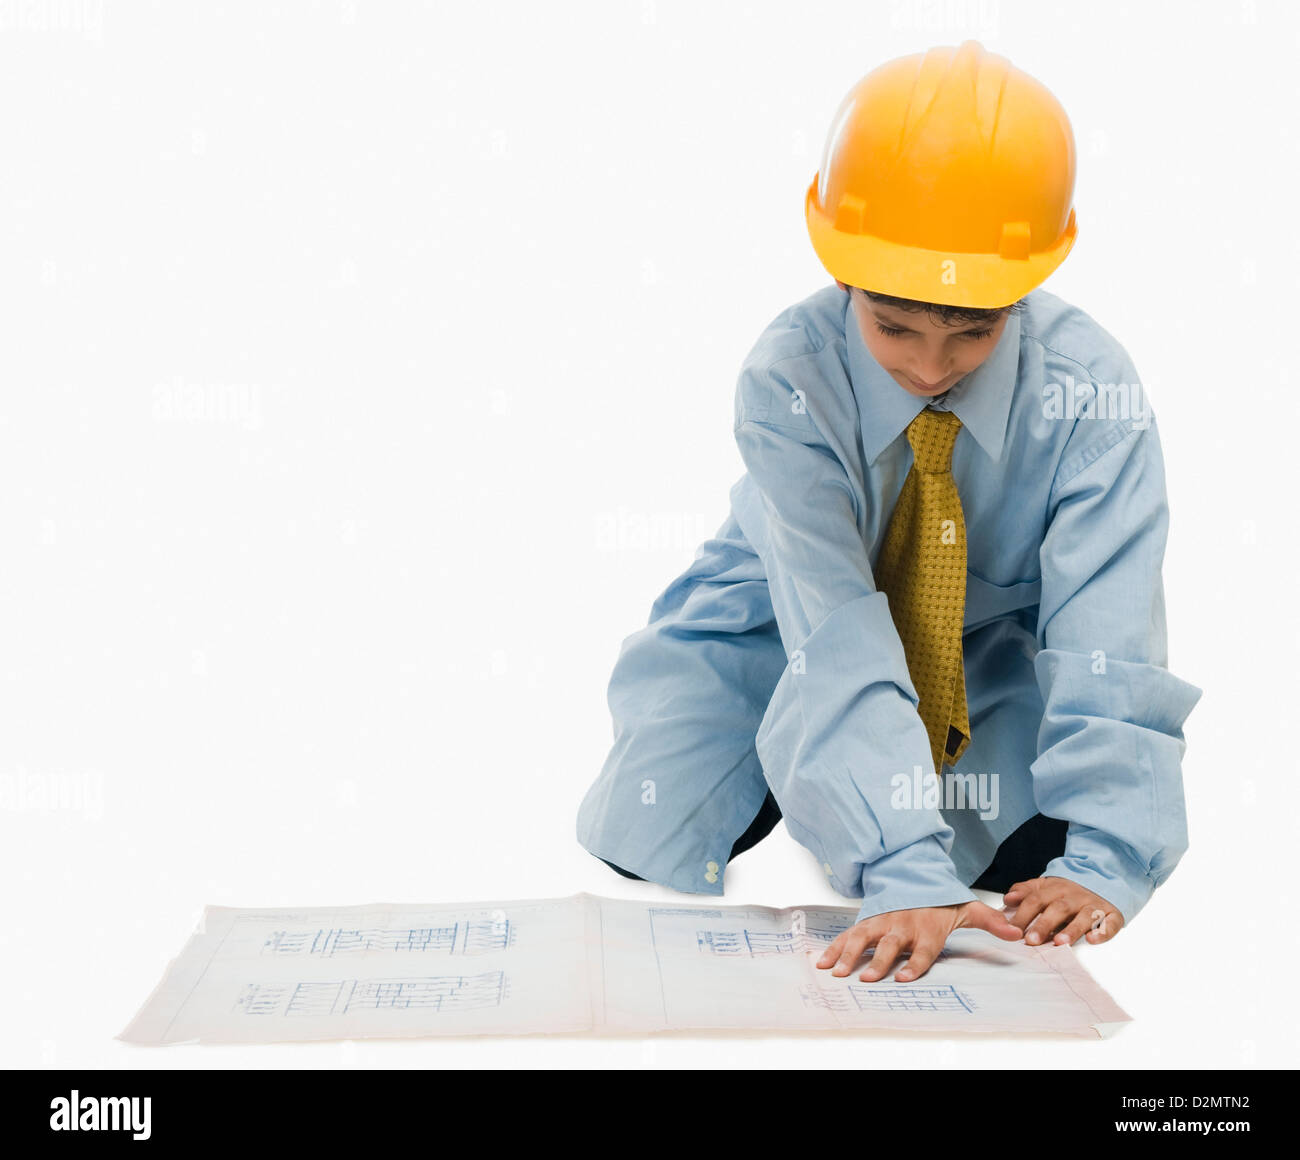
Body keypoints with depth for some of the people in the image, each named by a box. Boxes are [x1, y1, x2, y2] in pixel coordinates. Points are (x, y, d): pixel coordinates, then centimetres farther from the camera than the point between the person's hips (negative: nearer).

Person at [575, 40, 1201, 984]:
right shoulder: (788, 379, -31)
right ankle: (783, 778, 15)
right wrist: (907, 878, -48)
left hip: (992, 648, 2)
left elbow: (1106, 634, -28)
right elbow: (835, 640, -39)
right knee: (646, 840, -19)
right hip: (790, 634, -1)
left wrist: (1101, 862, -40)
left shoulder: (1088, 386, -26)